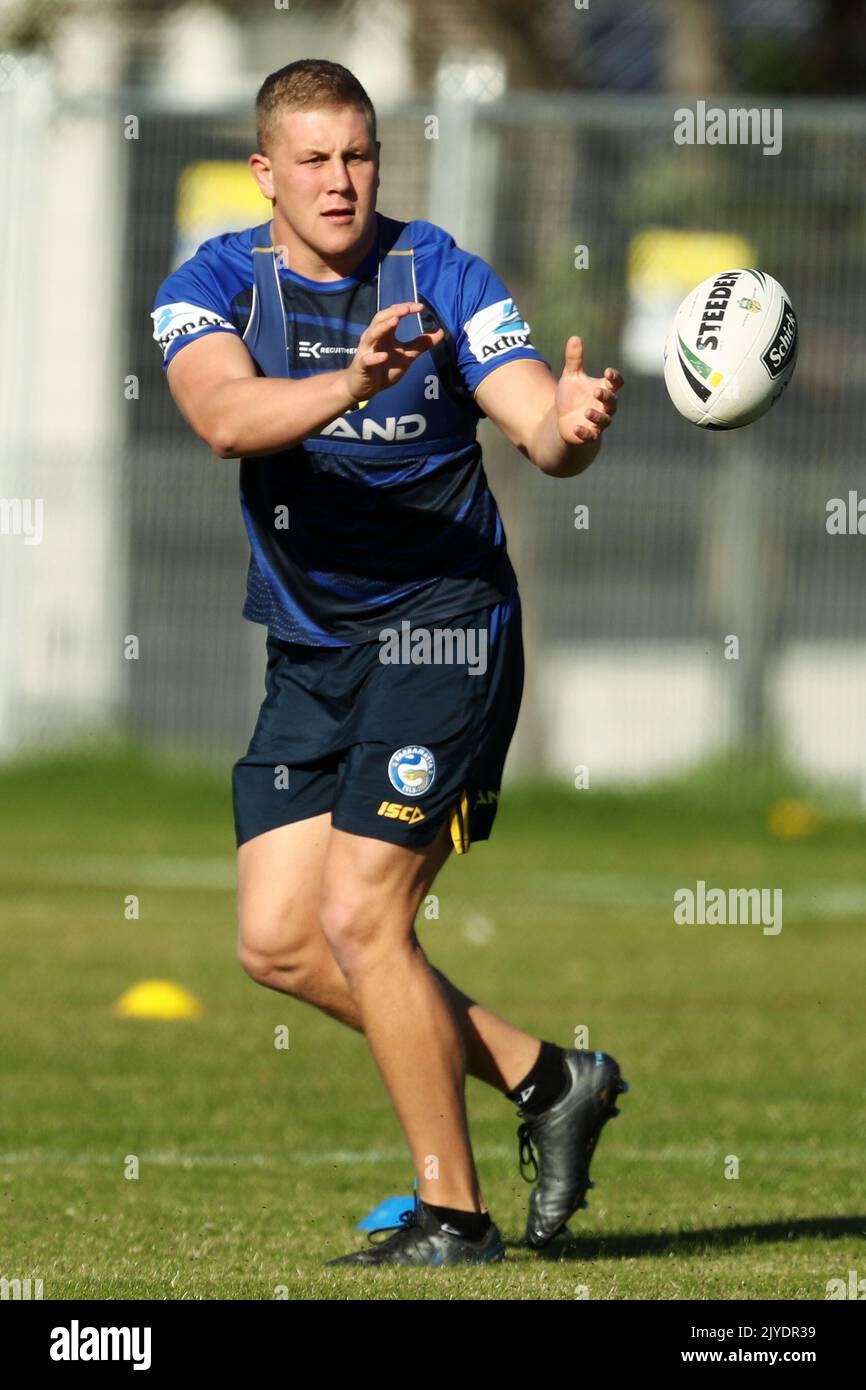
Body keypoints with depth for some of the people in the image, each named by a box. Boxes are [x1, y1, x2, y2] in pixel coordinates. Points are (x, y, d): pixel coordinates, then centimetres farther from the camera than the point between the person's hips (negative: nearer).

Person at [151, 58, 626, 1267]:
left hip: (440, 627, -5)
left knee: (361, 917, -14)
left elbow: (538, 424, -16)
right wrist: (350, 385, -43)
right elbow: (225, 416, -25)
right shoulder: (211, 289, -4)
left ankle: (453, 1215, -3)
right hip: (310, 655, 5)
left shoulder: (439, 277, -7)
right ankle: (545, 1082, 16)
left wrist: (572, 425, -41)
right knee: (278, 941, 1)